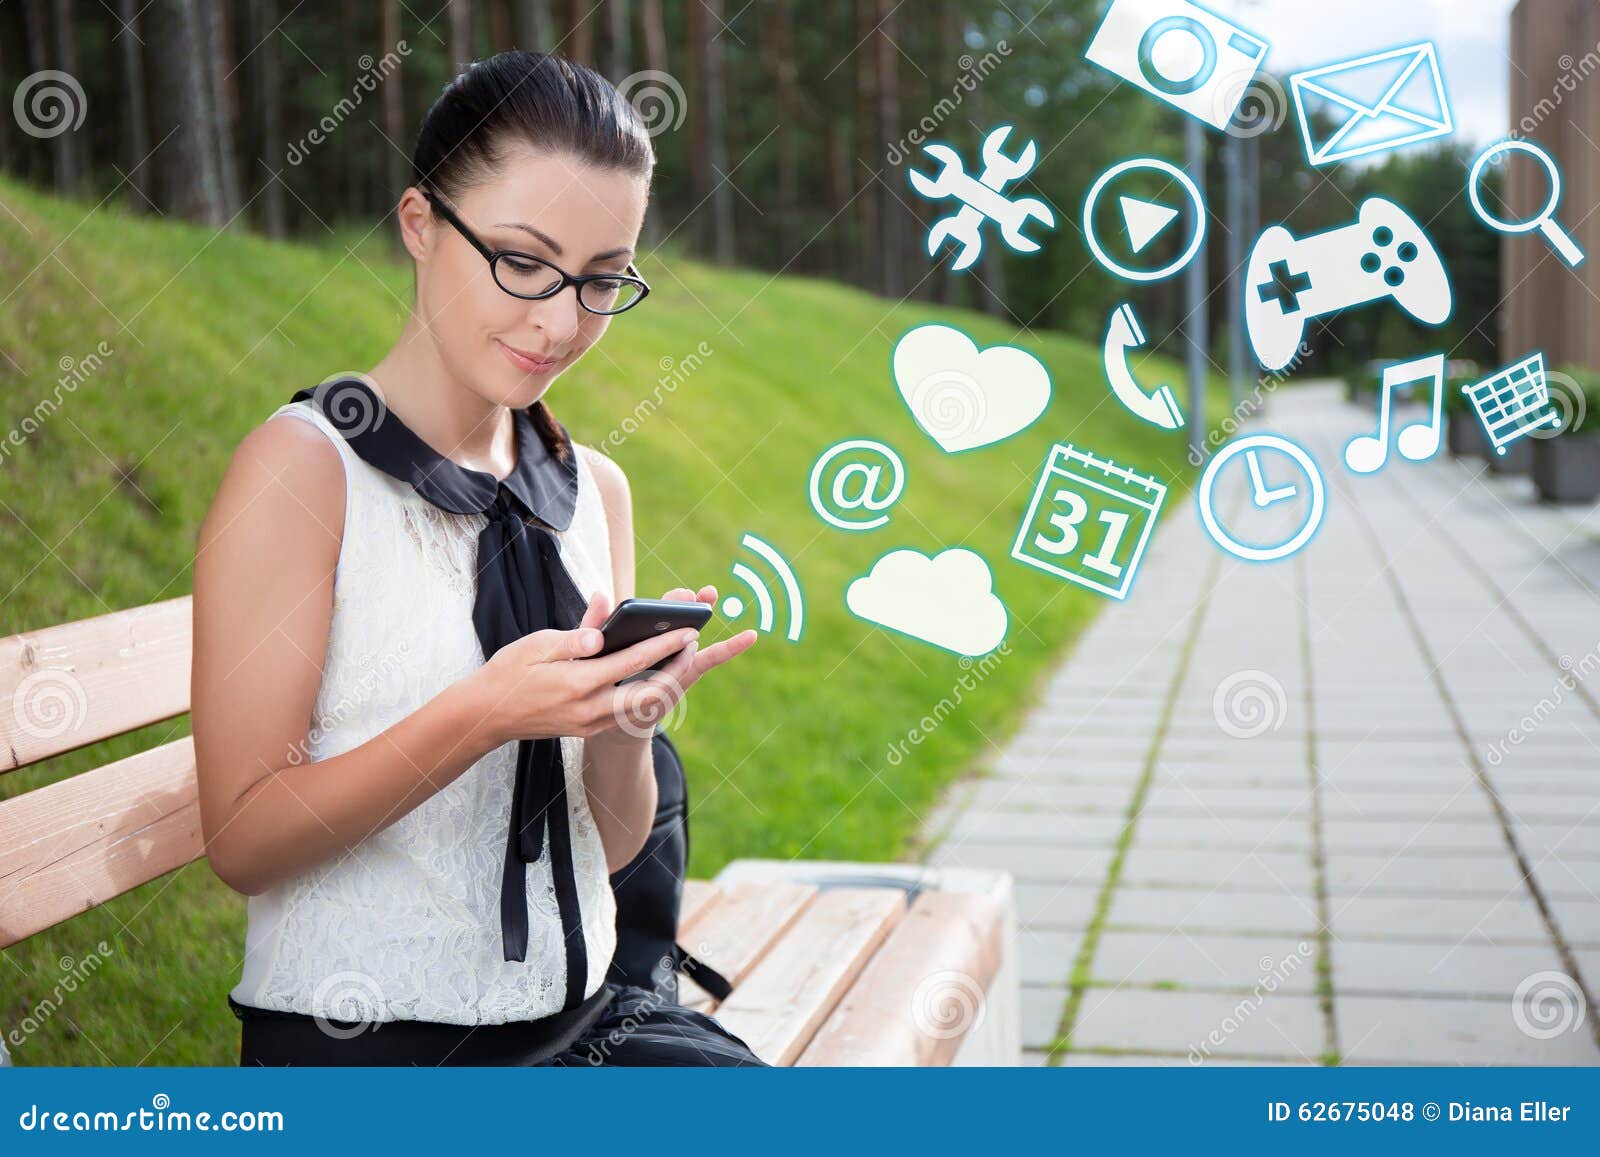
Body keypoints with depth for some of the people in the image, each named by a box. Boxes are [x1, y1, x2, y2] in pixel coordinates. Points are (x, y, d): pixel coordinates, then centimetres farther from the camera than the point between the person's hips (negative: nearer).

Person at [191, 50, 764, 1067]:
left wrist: (625, 717, -13)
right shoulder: (302, 466, -9)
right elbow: (243, 841, -12)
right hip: (360, 1040, -5)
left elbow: (613, 846, 9)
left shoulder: (596, 489, 8)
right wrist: (483, 715, -25)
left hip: (585, 1011, 6)